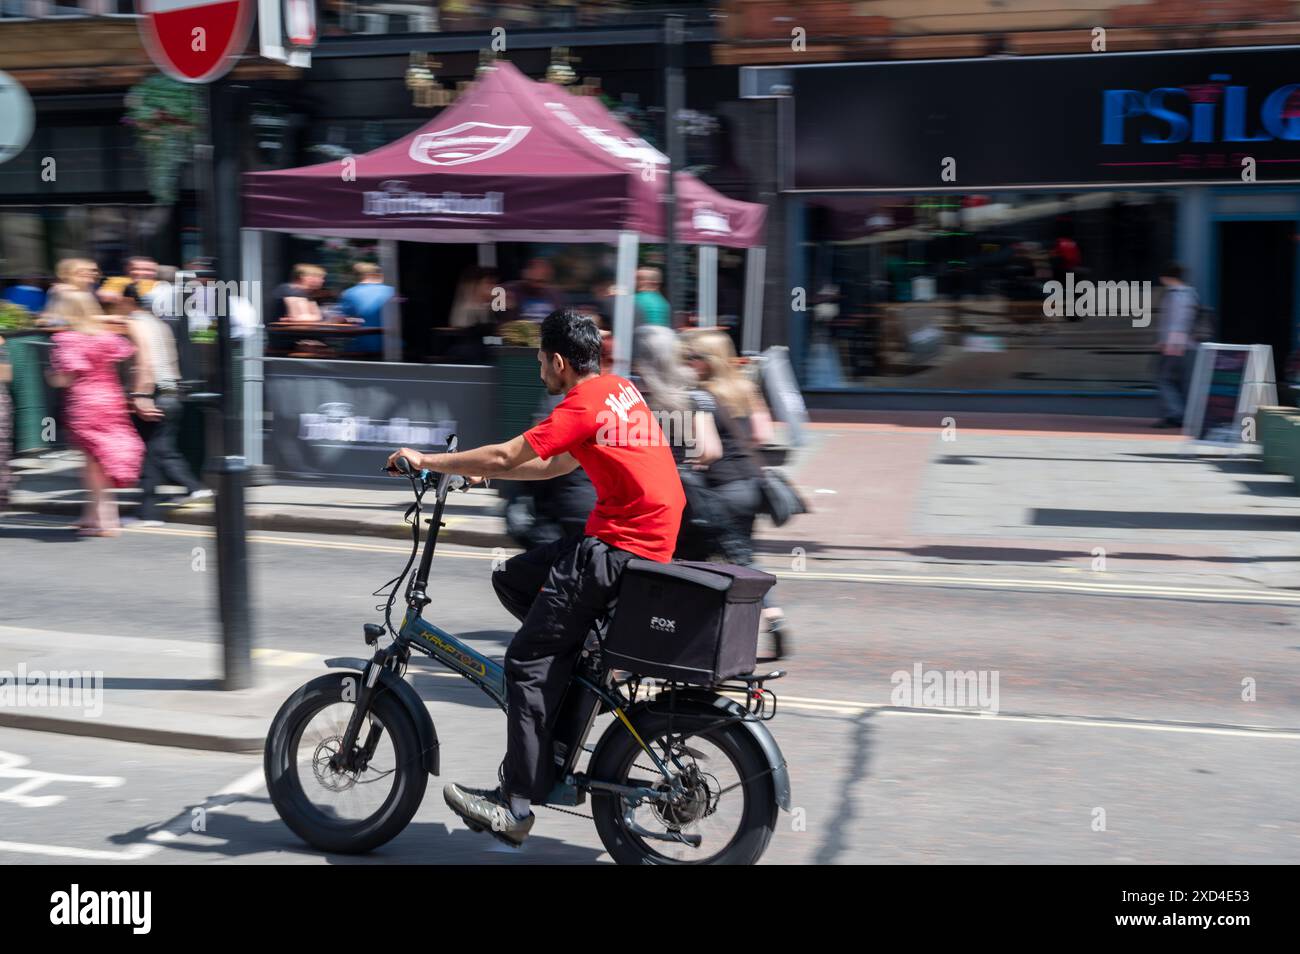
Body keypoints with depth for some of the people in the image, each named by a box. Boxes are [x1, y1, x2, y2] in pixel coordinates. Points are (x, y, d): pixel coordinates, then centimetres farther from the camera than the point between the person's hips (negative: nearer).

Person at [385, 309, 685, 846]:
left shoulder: (584, 405, -13)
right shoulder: (619, 389, 16)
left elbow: (506, 457, -17)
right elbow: (556, 465, 22)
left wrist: (429, 461, -6)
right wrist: (482, 470, 22)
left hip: (617, 550, -10)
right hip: (646, 539, 10)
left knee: (528, 660, -8)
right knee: (512, 579, 16)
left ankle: (516, 806, -7)